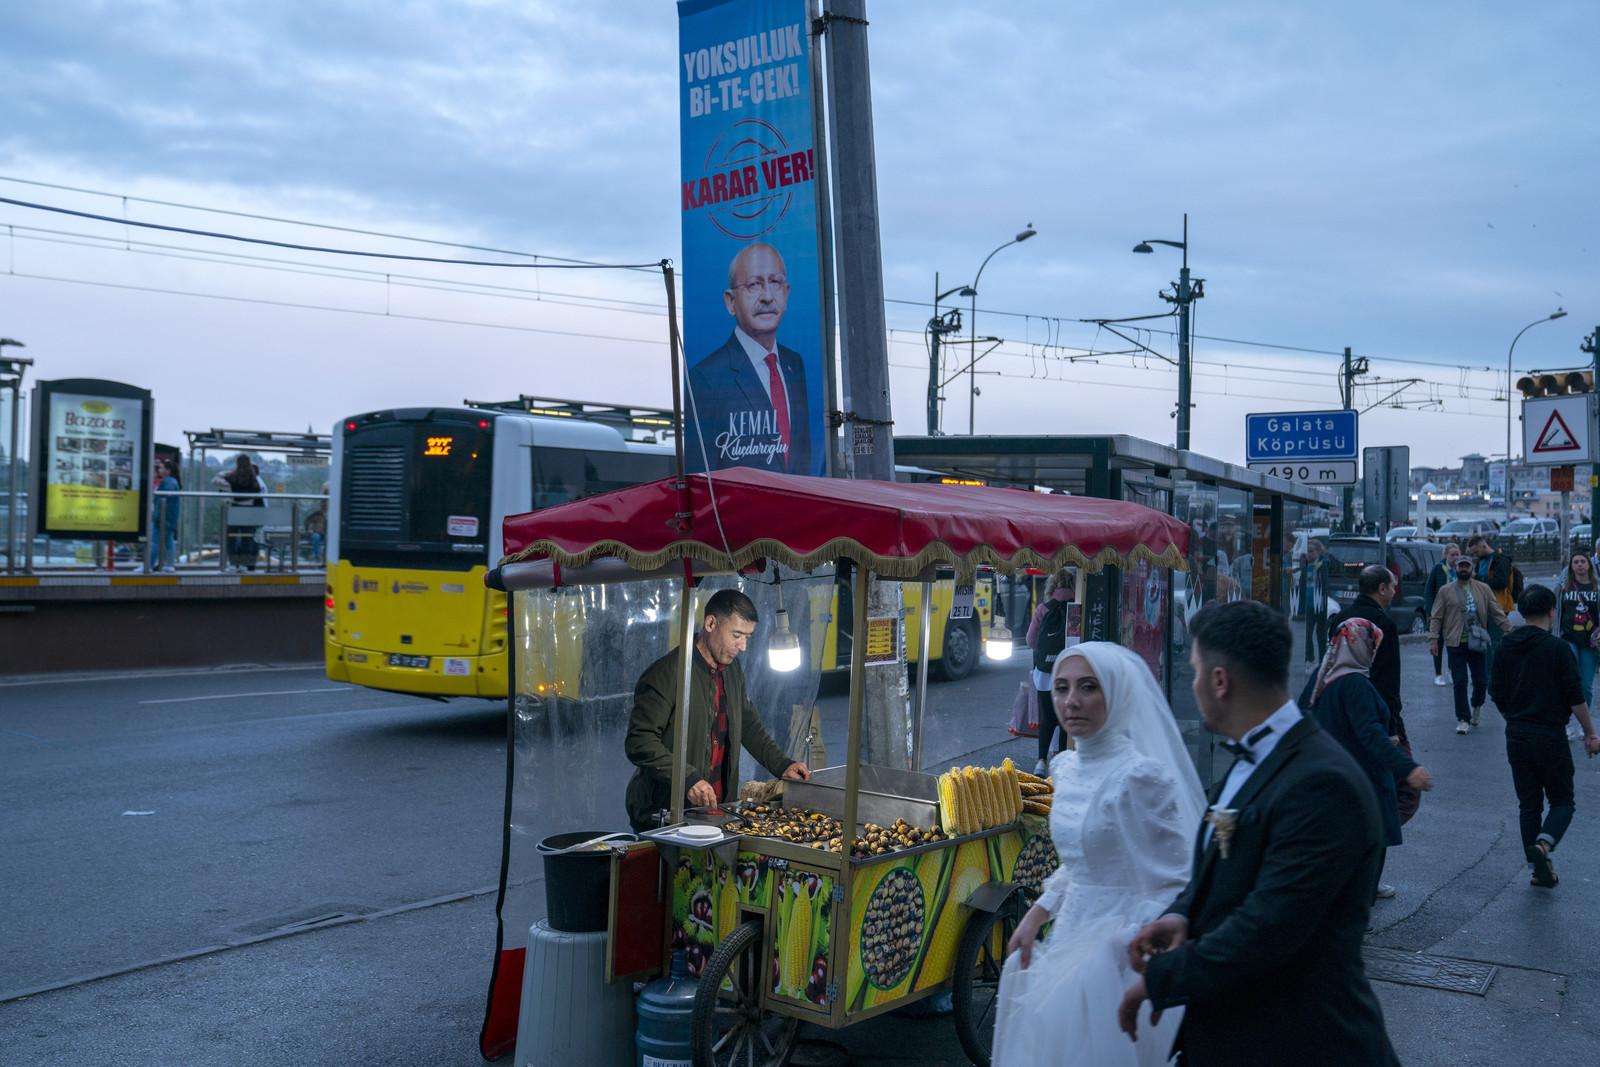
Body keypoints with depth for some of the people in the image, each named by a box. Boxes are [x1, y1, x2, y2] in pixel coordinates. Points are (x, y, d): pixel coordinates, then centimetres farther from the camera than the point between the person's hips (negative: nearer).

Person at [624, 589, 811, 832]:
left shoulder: (733, 669, 12)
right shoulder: (666, 673, -14)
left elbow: (749, 726, 26)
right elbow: (639, 742, -19)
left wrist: (782, 765, 13)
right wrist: (688, 779, -27)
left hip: (717, 807, 7)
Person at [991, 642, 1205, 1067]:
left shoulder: (1139, 776, -19)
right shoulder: (1065, 767, 5)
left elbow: (1178, 884, -17)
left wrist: (1113, 948, -20)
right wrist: (1034, 918, 7)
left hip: (1122, 951, -7)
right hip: (1070, 936, 8)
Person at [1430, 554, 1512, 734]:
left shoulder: (1483, 589, 7)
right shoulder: (1446, 591, 4)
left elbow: (1497, 612, 9)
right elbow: (1436, 617, 4)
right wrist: (1433, 639, -4)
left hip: (1477, 643, 1)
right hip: (1455, 644, -1)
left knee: (1481, 681, 5)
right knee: (1459, 683, -2)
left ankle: (1477, 705, 35)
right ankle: (1463, 719, 6)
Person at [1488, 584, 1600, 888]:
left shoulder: (1506, 647, 5)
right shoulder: (1556, 647, -11)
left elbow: (1496, 693, 11)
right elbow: (1575, 697, -10)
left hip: (1516, 737, 5)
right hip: (1551, 737, -5)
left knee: (1528, 804, 11)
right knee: (1562, 801, 6)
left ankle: (1541, 869, 13)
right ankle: (1543, 845, -19)